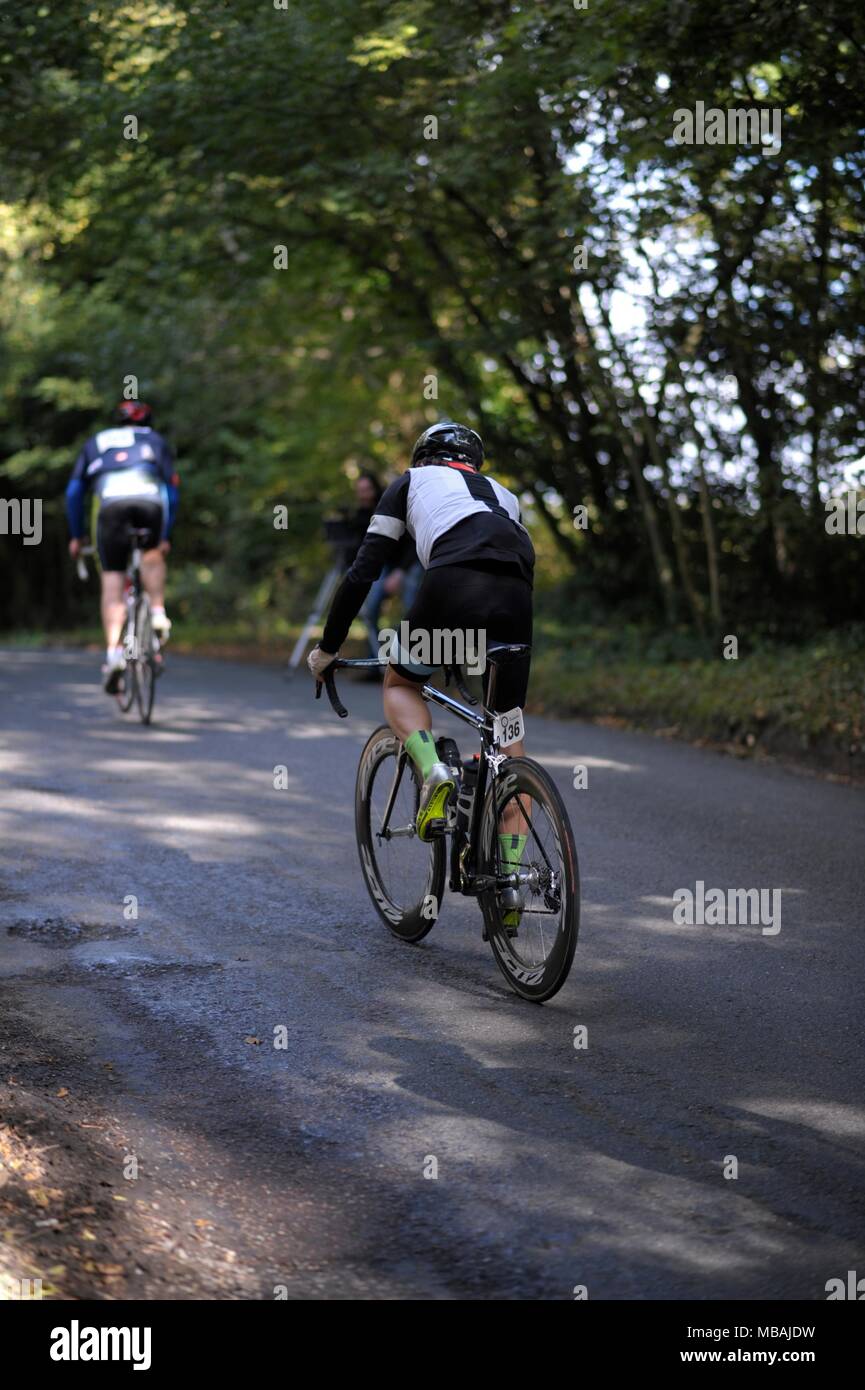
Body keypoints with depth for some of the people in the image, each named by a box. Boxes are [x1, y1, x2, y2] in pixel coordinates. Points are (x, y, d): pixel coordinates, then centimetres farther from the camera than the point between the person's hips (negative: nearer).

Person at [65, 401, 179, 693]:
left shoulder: (96, 442, 36)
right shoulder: (155, 441, 35)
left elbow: (74, 492, 30)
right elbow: (171, 492, 30)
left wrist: (76, 536, 36)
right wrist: (165, 537, 36)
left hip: (110, 503, 0)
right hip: (150, 500, 0)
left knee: (112, 581, 2)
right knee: (152, 554, 29)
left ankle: (114, 651, -13)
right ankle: (158, 613, 10)